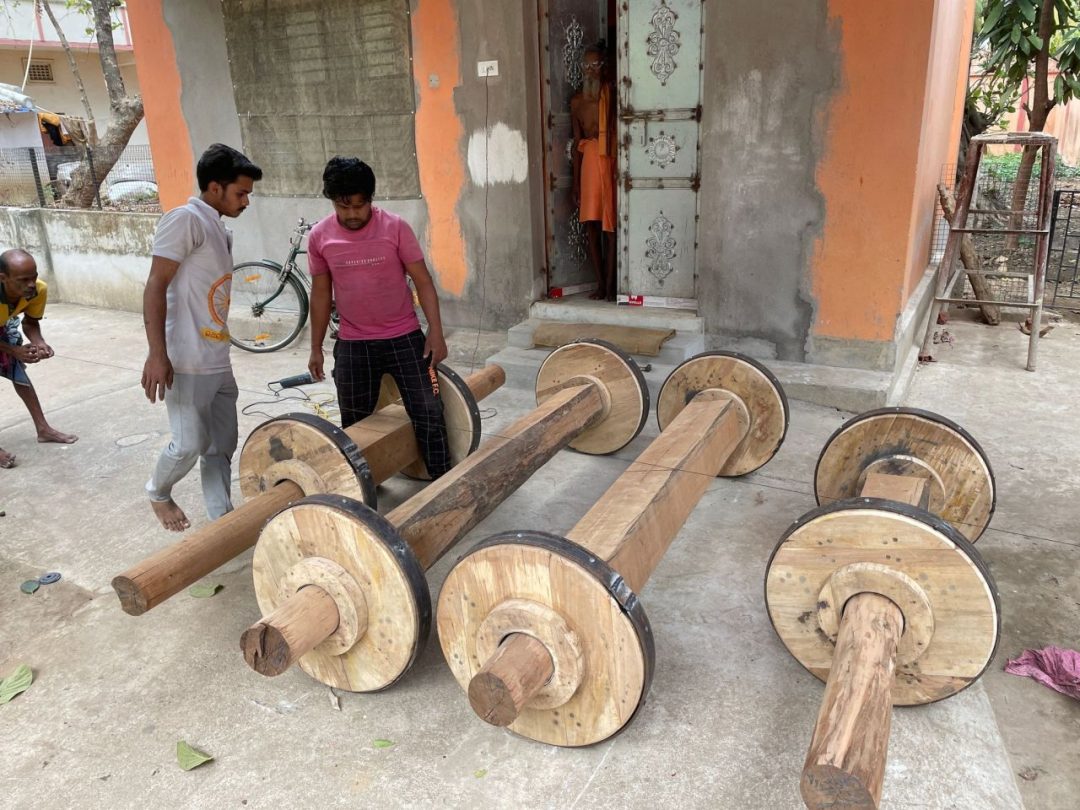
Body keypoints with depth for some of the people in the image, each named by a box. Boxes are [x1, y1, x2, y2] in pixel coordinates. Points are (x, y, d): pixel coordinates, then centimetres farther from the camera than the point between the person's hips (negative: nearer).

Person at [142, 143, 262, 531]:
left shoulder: (222, 231, 15)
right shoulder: (185, 219, -10)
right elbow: (156, 286, -15)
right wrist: (157, 354, -20)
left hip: (219, 361, 9)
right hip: (188, 362, -8)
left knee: (222, 445, 10)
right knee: (190, 445, -1)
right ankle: (158, 493, 28)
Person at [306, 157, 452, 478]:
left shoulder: (395, 227, -10)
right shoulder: (319, 236, -4)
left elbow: (422, 280, -7)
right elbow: (321, 294, 5)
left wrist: (436, 332, -14)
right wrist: (316, 348, 7)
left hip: (404, 339, -2)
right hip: (352, 345, 2)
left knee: (428, 413, -2)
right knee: (355, 423, 11)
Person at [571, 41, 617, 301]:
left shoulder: (613, 94, 0)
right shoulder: (577, 101, 11)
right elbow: (577, 142, 12)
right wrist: (575, 182, 10)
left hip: (610, 159, -4)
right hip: (589, 161, 4)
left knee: (610, 225, -2)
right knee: (591, 224, 2)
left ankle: (610, 284, 5)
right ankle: (600, 283, 11)